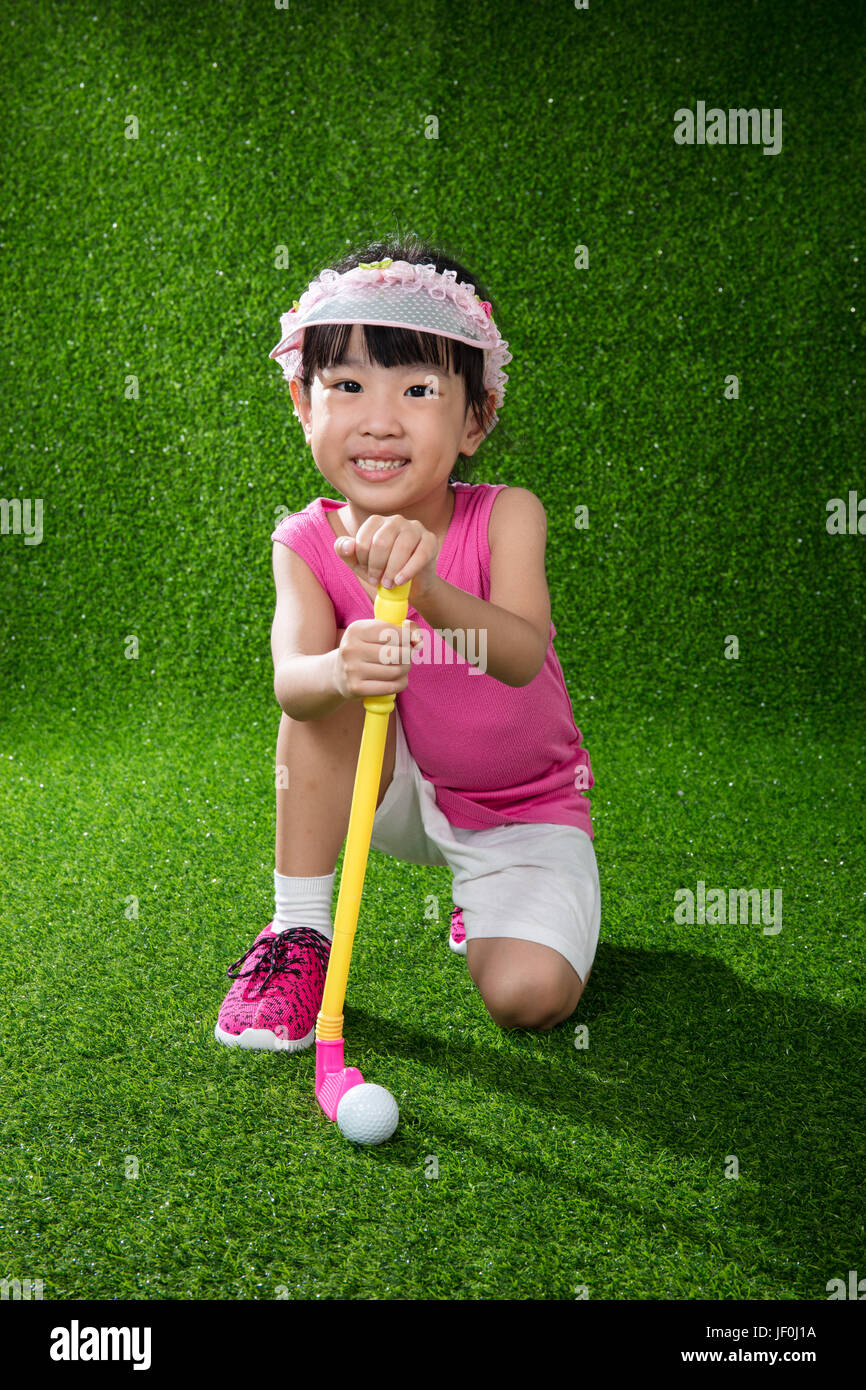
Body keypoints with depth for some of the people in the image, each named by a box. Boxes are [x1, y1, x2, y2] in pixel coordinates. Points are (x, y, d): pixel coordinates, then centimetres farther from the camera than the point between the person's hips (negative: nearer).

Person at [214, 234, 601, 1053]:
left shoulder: (504, 517, -22)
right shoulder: (306, 544, -16)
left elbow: (523, 657, -40)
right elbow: (290, 680, -33)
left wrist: (427, 589, -59)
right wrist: (337, 671, -57)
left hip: (526, 813, -1)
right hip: (397, 796, 2)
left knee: (529, 996, -21)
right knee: (330, 686, -27)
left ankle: (482, 907, 17)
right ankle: (298, 930, -12)